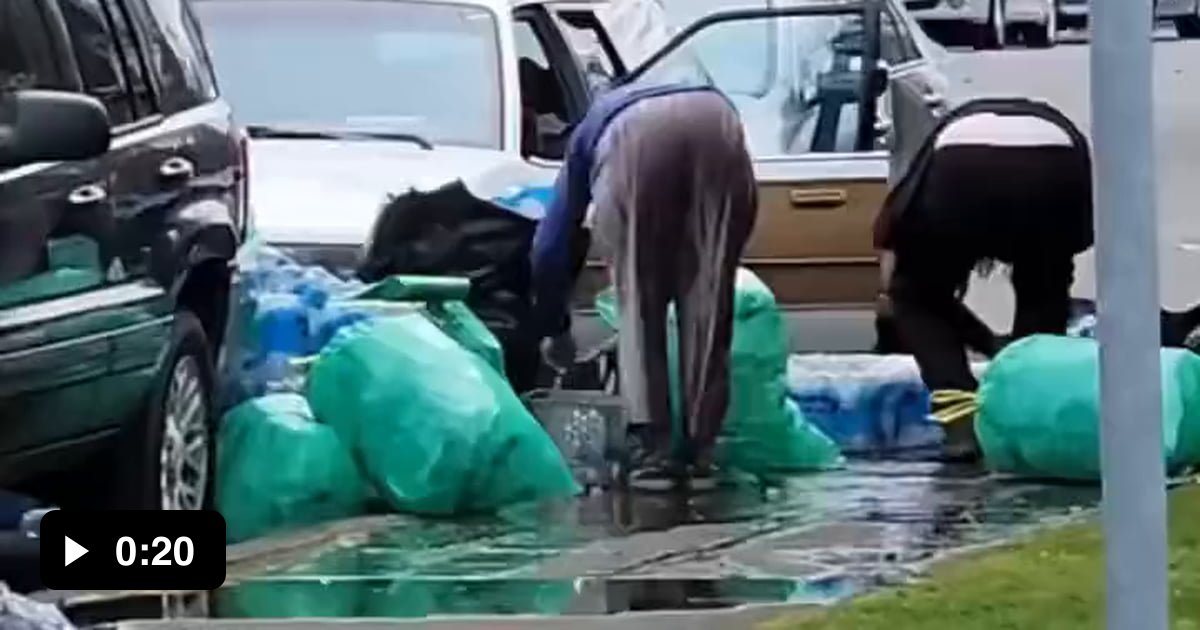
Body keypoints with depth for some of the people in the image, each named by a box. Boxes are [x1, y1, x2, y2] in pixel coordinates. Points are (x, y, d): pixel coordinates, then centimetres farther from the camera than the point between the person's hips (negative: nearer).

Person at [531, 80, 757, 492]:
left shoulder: (592, 128, 42)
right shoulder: (716, 101, 48)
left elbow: (552, 244, 39)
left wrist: (554, 328, 50)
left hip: (635, 138, -2)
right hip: (718, 128, 2)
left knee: (639, 301, 11)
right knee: (708, 301, 12)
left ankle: (657, 449, 4)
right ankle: (700, 450, 11)